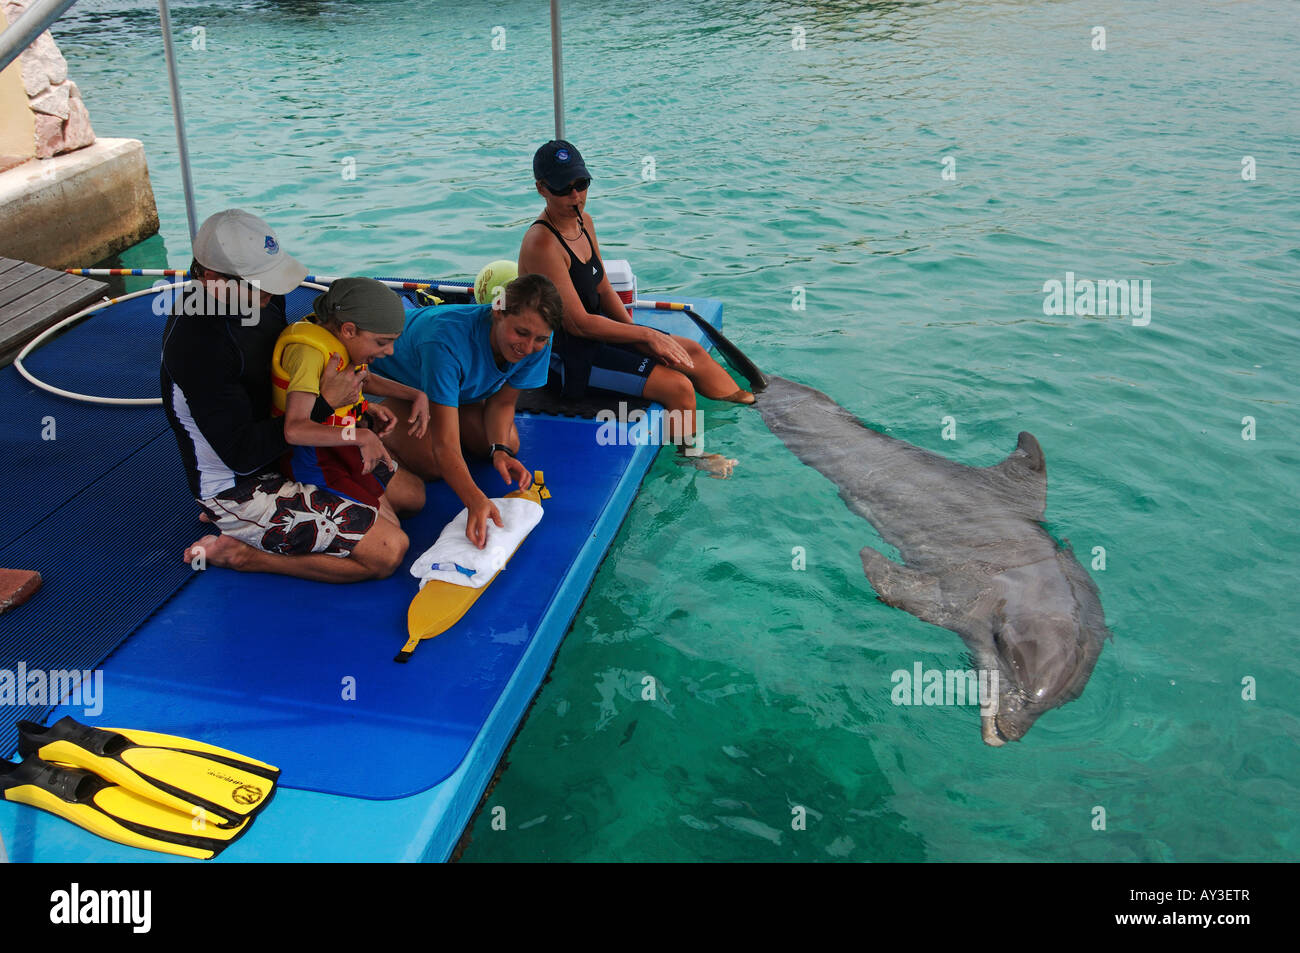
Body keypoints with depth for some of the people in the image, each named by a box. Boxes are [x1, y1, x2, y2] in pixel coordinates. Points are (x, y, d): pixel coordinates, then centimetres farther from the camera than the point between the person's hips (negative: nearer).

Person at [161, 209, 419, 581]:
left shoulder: (260, 296, -2)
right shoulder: (197, 343, -29)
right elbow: (241, 454, -28)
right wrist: (324, 404, -24)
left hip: (282, 452, 9)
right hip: (238, 486, -9)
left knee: (412, 494, 13)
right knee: (388, 551, -19)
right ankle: (237, 552, -3)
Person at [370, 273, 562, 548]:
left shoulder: (537, 344, -29)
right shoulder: (447, 340, -46)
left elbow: (502, 401, -12)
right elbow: (445, 445, -50)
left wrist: (500, 450, -31)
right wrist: (475, 500, -65)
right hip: (393, 378, -6)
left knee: (509, 444, -7)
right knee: (430, 464, -24)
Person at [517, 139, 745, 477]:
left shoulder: (584, 221, 4)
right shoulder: (542, 243, -25)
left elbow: (603, 290, 10)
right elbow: (578, 324, -25)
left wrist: (639, 335, -4)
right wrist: (647, 335, -19)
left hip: (594, 327, 9)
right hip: (569, 352, -9)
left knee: (693, 352, 9)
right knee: (678, 386, -15)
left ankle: (753, 409, 30)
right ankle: (692, 457, 12)